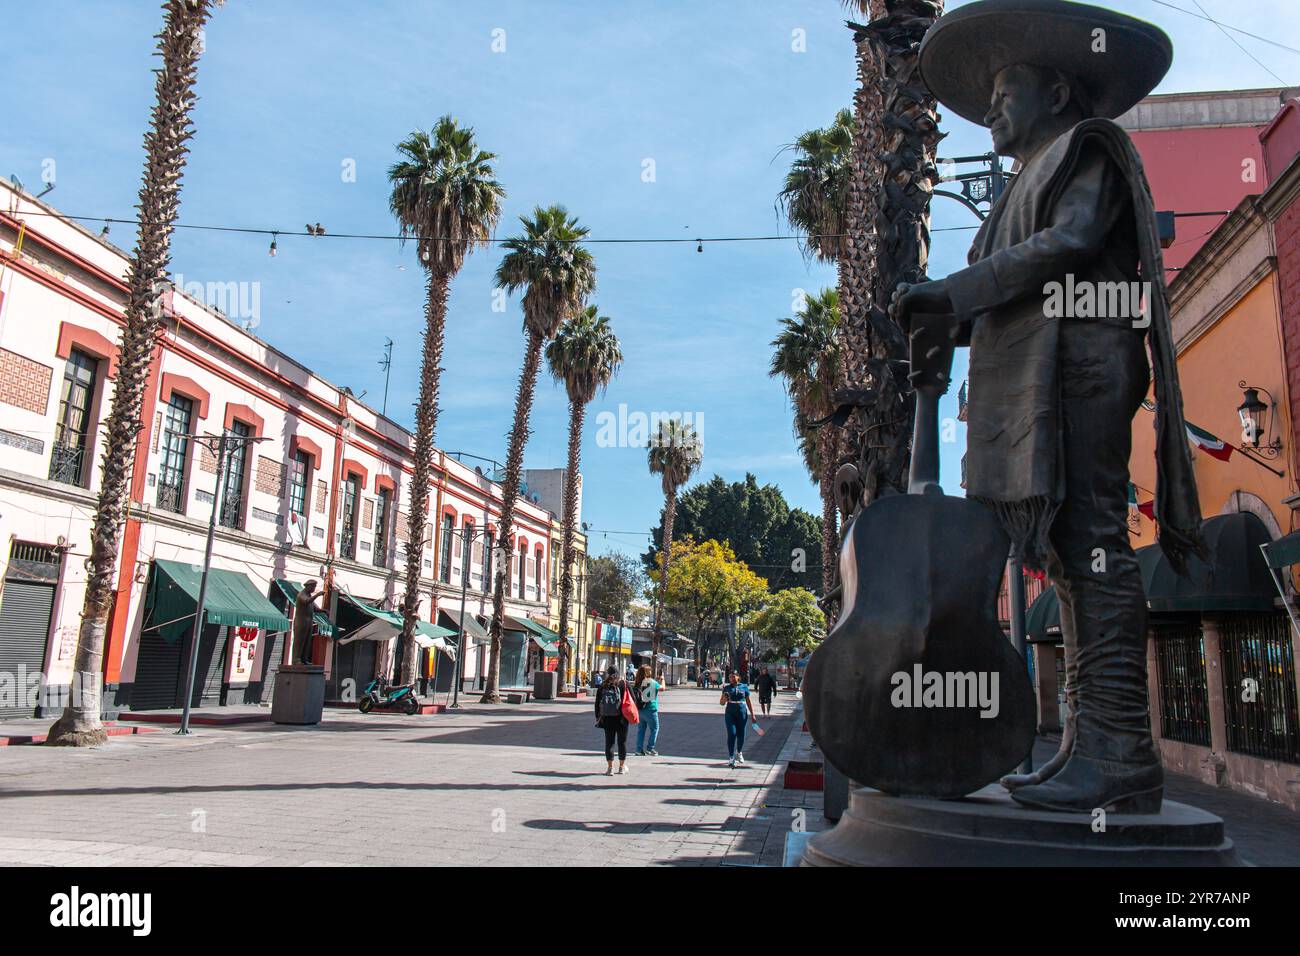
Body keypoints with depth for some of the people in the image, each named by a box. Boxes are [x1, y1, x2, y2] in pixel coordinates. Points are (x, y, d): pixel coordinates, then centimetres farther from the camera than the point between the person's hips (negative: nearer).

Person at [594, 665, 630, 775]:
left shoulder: (603, 686, 1)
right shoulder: (624, 684, -4)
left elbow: (597, 702, 5)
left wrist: (598, 716, 12)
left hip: (607, 718, 1)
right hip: (621, 718, -1)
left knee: (609, 742, 7)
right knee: (622, 742, 10)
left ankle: (610, 767, 3)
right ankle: (622, 766, 19)